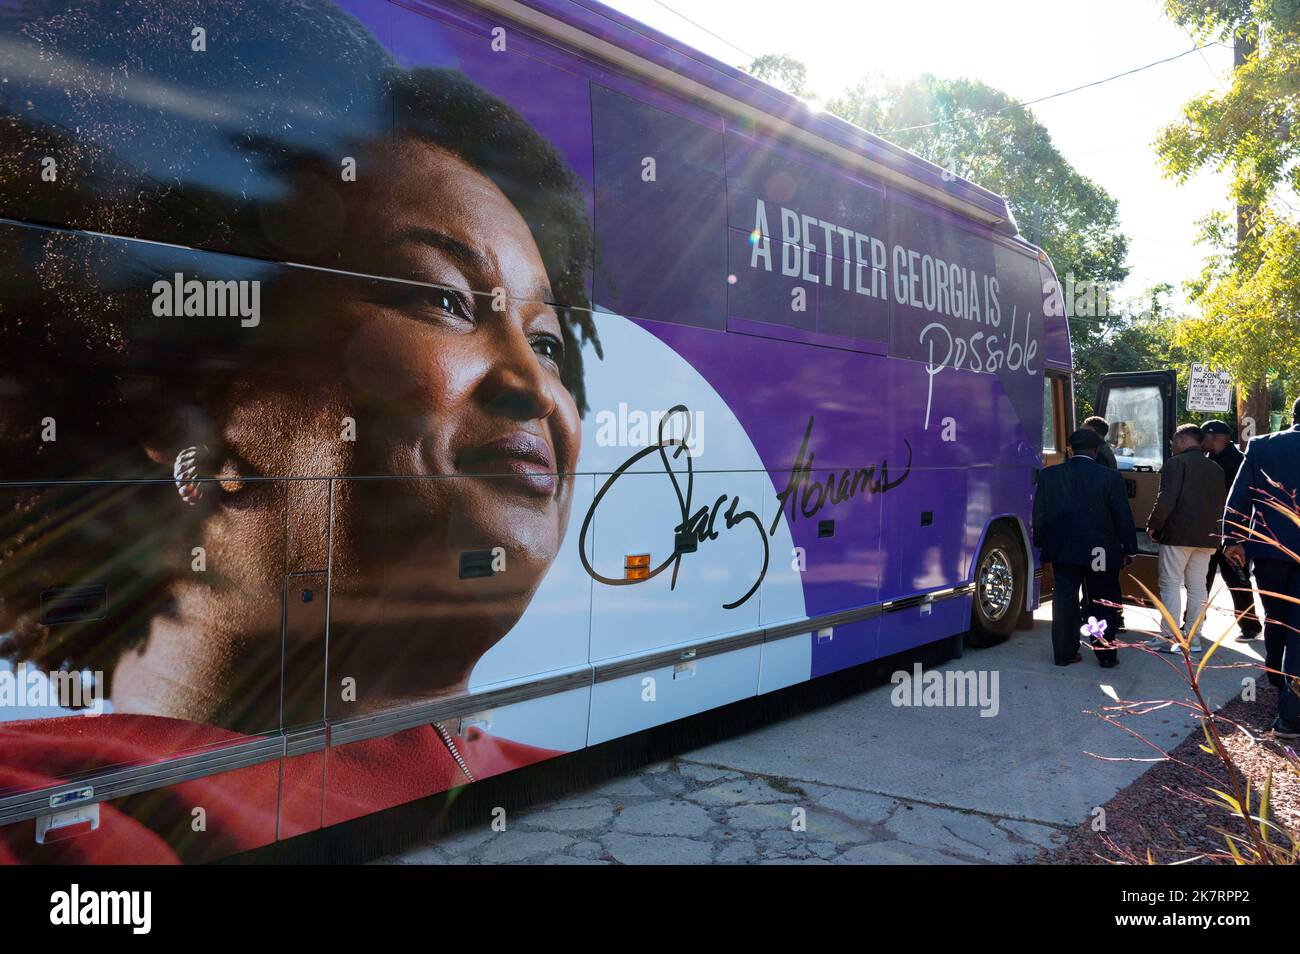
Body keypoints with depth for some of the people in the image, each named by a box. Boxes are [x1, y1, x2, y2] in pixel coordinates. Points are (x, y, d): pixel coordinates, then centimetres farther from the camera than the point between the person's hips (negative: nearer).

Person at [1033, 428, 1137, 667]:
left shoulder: (1049, 475, -3)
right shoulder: (1111, 478, -8)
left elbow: (1039, 515, 3)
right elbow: (1123, 517, -4)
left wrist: (1041, 543, 14)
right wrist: (1128, 549, 7)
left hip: (1062, 549, 1)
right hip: (1101, 552, -1)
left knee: (1065, 601, 7)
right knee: (1103, 604, 11)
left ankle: (1065, 652, 10)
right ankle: (1106, 654, 15)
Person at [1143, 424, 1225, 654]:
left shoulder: (1176, 463, -8)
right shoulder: (1216, 469, 13)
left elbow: (1166, 499, -16)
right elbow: (1221, 505, 14)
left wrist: (1153, 525, -6)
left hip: (1177, 533, -6)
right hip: (1207, 536, 6)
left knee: (1171, 584, -1)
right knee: (1197, 586, 10)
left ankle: (1168, 638, -2)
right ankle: (1193, 638, 13)